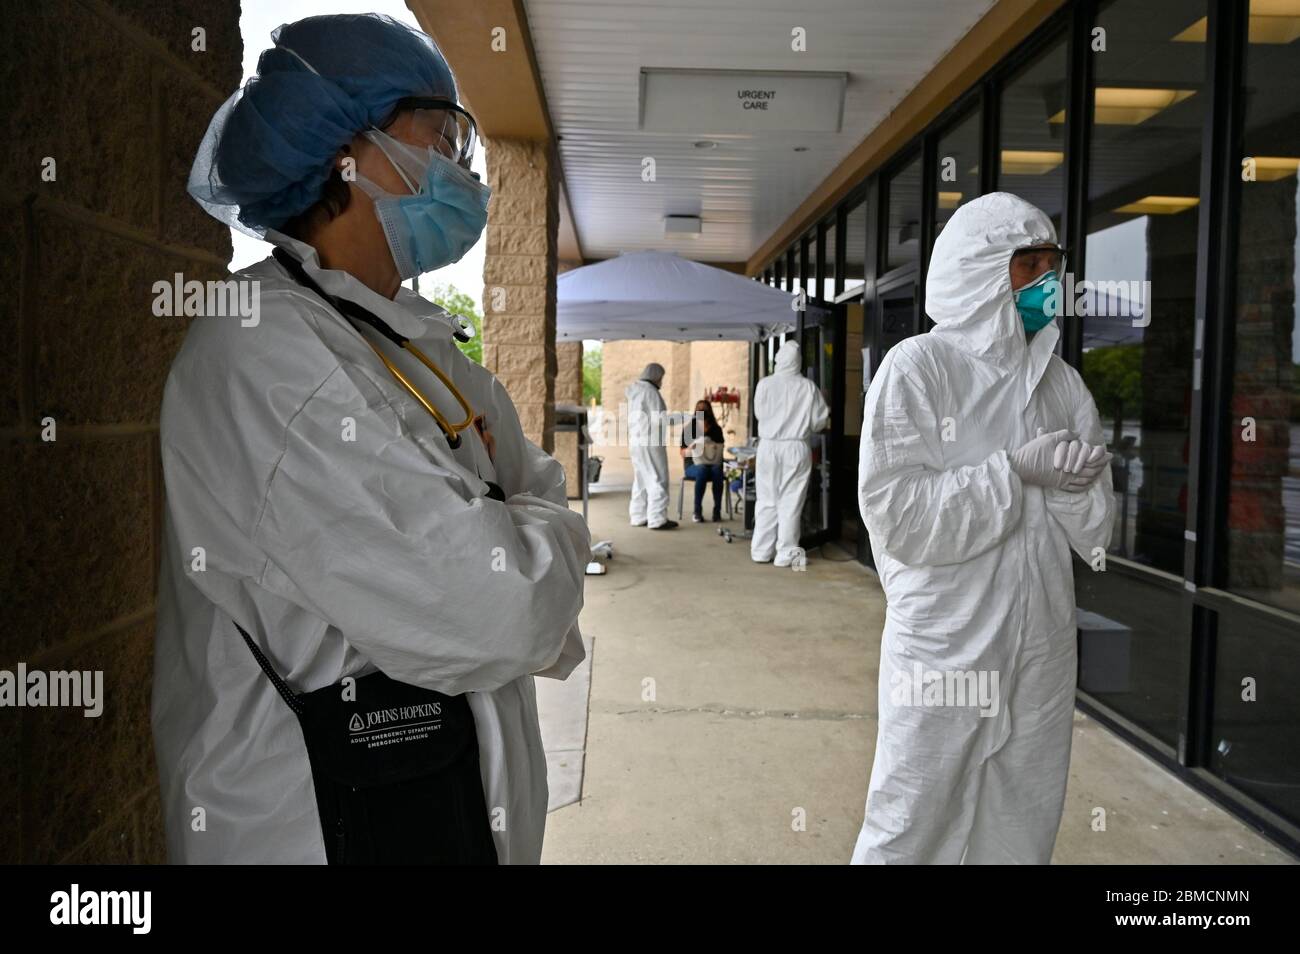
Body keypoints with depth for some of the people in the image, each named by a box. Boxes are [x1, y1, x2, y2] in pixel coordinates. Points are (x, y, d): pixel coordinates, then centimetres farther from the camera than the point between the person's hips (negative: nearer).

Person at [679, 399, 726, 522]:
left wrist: (717, 450, -12)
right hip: (694, 464, -2)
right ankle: (697, 511, -27)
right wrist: (691, 449, -23)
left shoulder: (716, 429, 5)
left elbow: (722, 448, 10)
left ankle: (717, 511, -26)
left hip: (714, 464, 2)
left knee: (717, 471, -33)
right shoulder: (688, 427, -1)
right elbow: (683, 453, -2)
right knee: (702, 470, -36)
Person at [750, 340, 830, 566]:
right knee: (790, 501, 5)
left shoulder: (764, 384, -6)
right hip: (796, 447, -1)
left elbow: (759, 413, 7)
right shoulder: (808, 387, -8)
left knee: (766, 499, 11)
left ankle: (761, 550, 16)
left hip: (768, 446, 1)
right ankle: (786, 553, 8)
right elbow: (819, 420, -1)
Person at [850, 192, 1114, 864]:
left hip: (1041, 651, 5)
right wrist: (1016, 471, -17)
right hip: (943, 649, -5)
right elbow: (894, 513, -18)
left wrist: (1069, 482, -14)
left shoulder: (1062, 383, 7)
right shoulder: (917, 366, -9)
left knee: (1023, 832, 16)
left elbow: (1093, 533, 6)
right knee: (912, 831, 7)